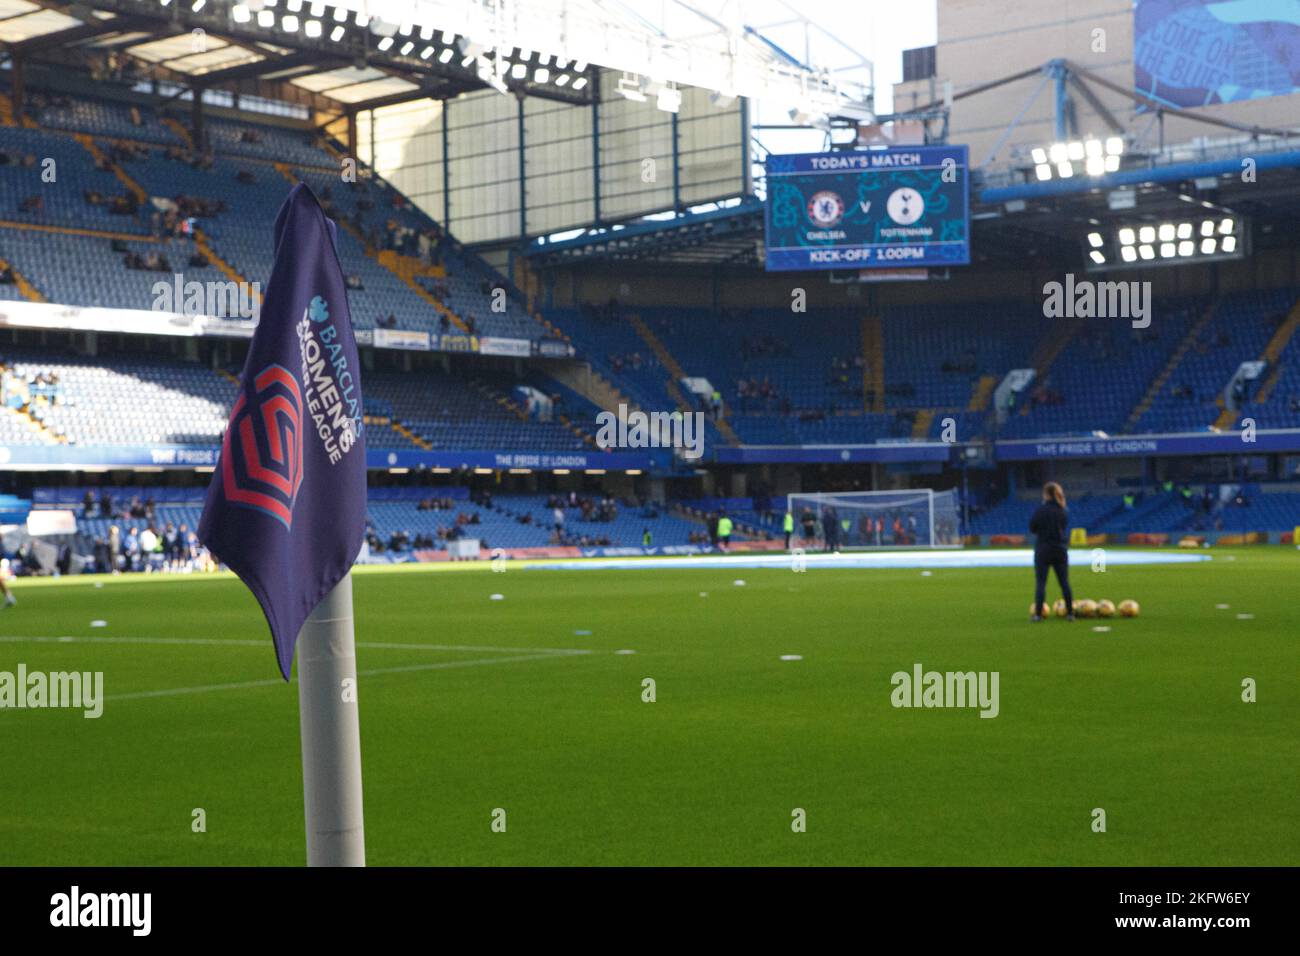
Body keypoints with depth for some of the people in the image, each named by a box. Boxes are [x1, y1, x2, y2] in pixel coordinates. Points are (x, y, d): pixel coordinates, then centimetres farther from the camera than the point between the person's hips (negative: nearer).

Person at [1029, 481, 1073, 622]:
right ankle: (1070, 613, 10)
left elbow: (1032, 528, -6)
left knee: (1040, 582, -1)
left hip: (1043, 549, -4)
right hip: (1061, 549, 4)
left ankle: (1038, 614, -6)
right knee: (1064, 582, 10)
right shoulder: (1063, 511, 2)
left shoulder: (1042, 510, -12)